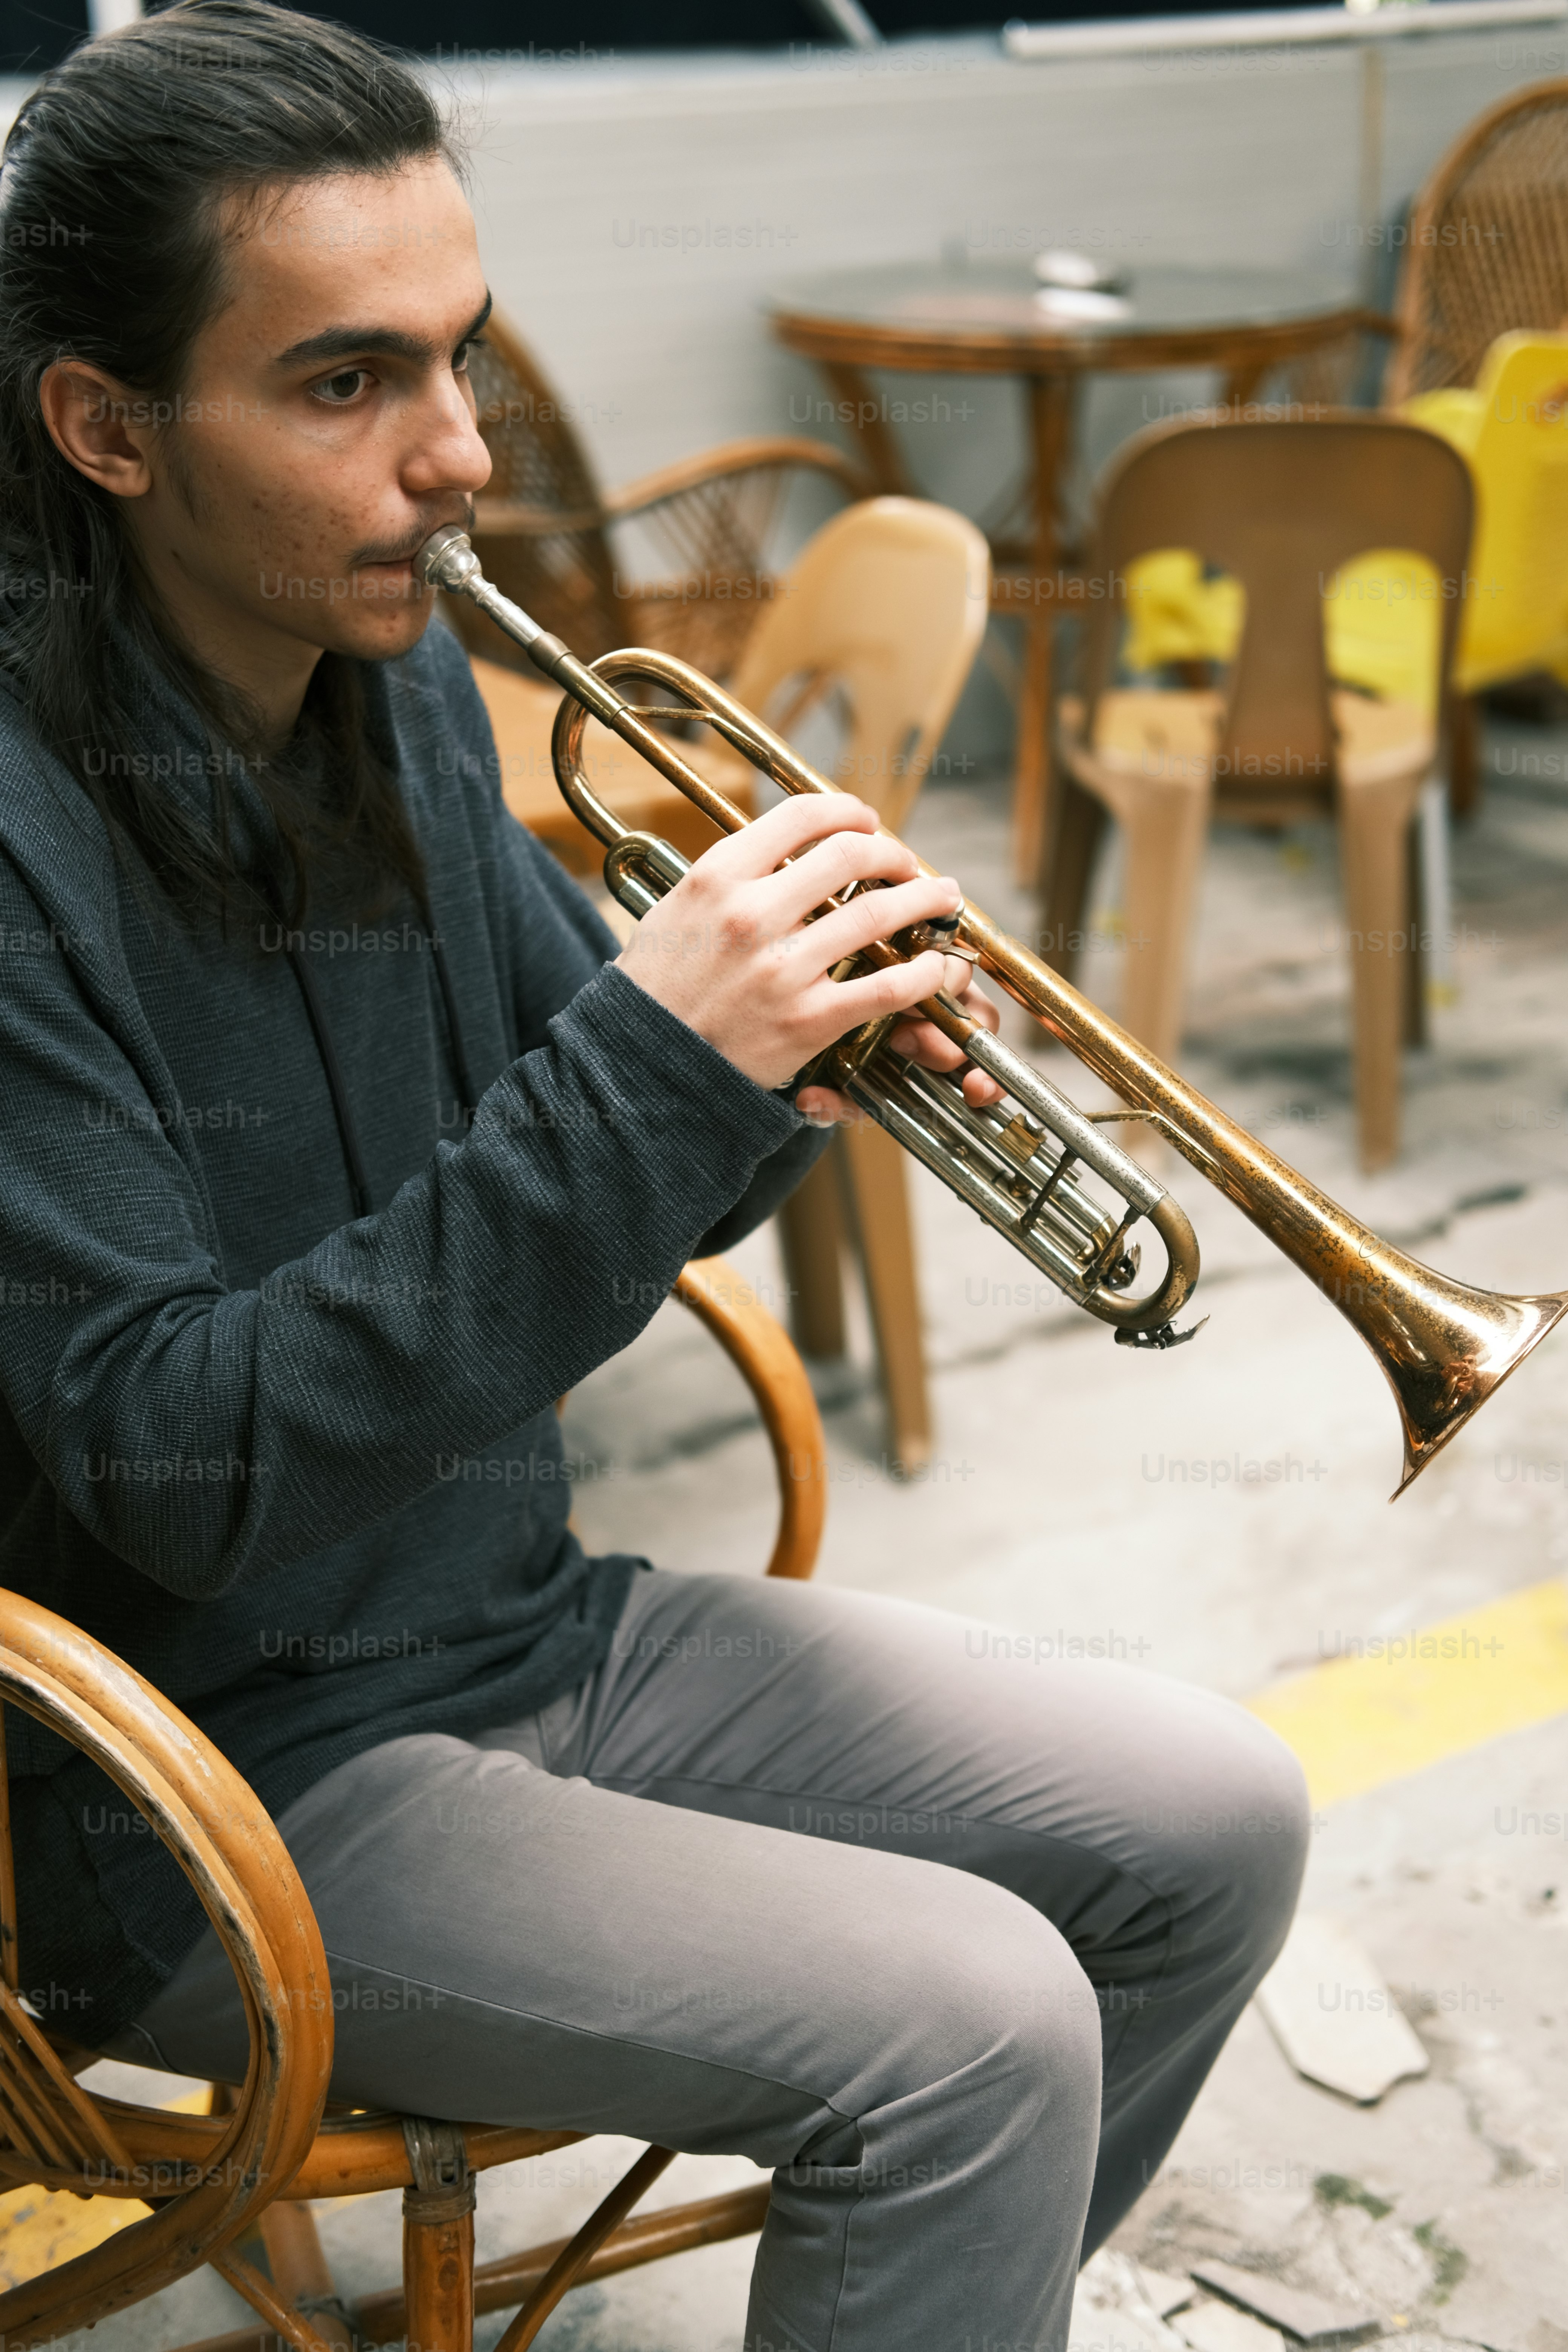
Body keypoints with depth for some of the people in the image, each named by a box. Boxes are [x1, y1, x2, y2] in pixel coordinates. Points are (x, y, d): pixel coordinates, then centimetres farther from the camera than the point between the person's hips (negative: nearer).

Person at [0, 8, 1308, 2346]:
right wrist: (653, 1068, -31)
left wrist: (786, 1051, -13)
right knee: (964, 2022, -22)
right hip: (224, 1785, -7)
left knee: (1211, 1823, 4)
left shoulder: (400, 692, 1)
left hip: (528, 1629, 8)